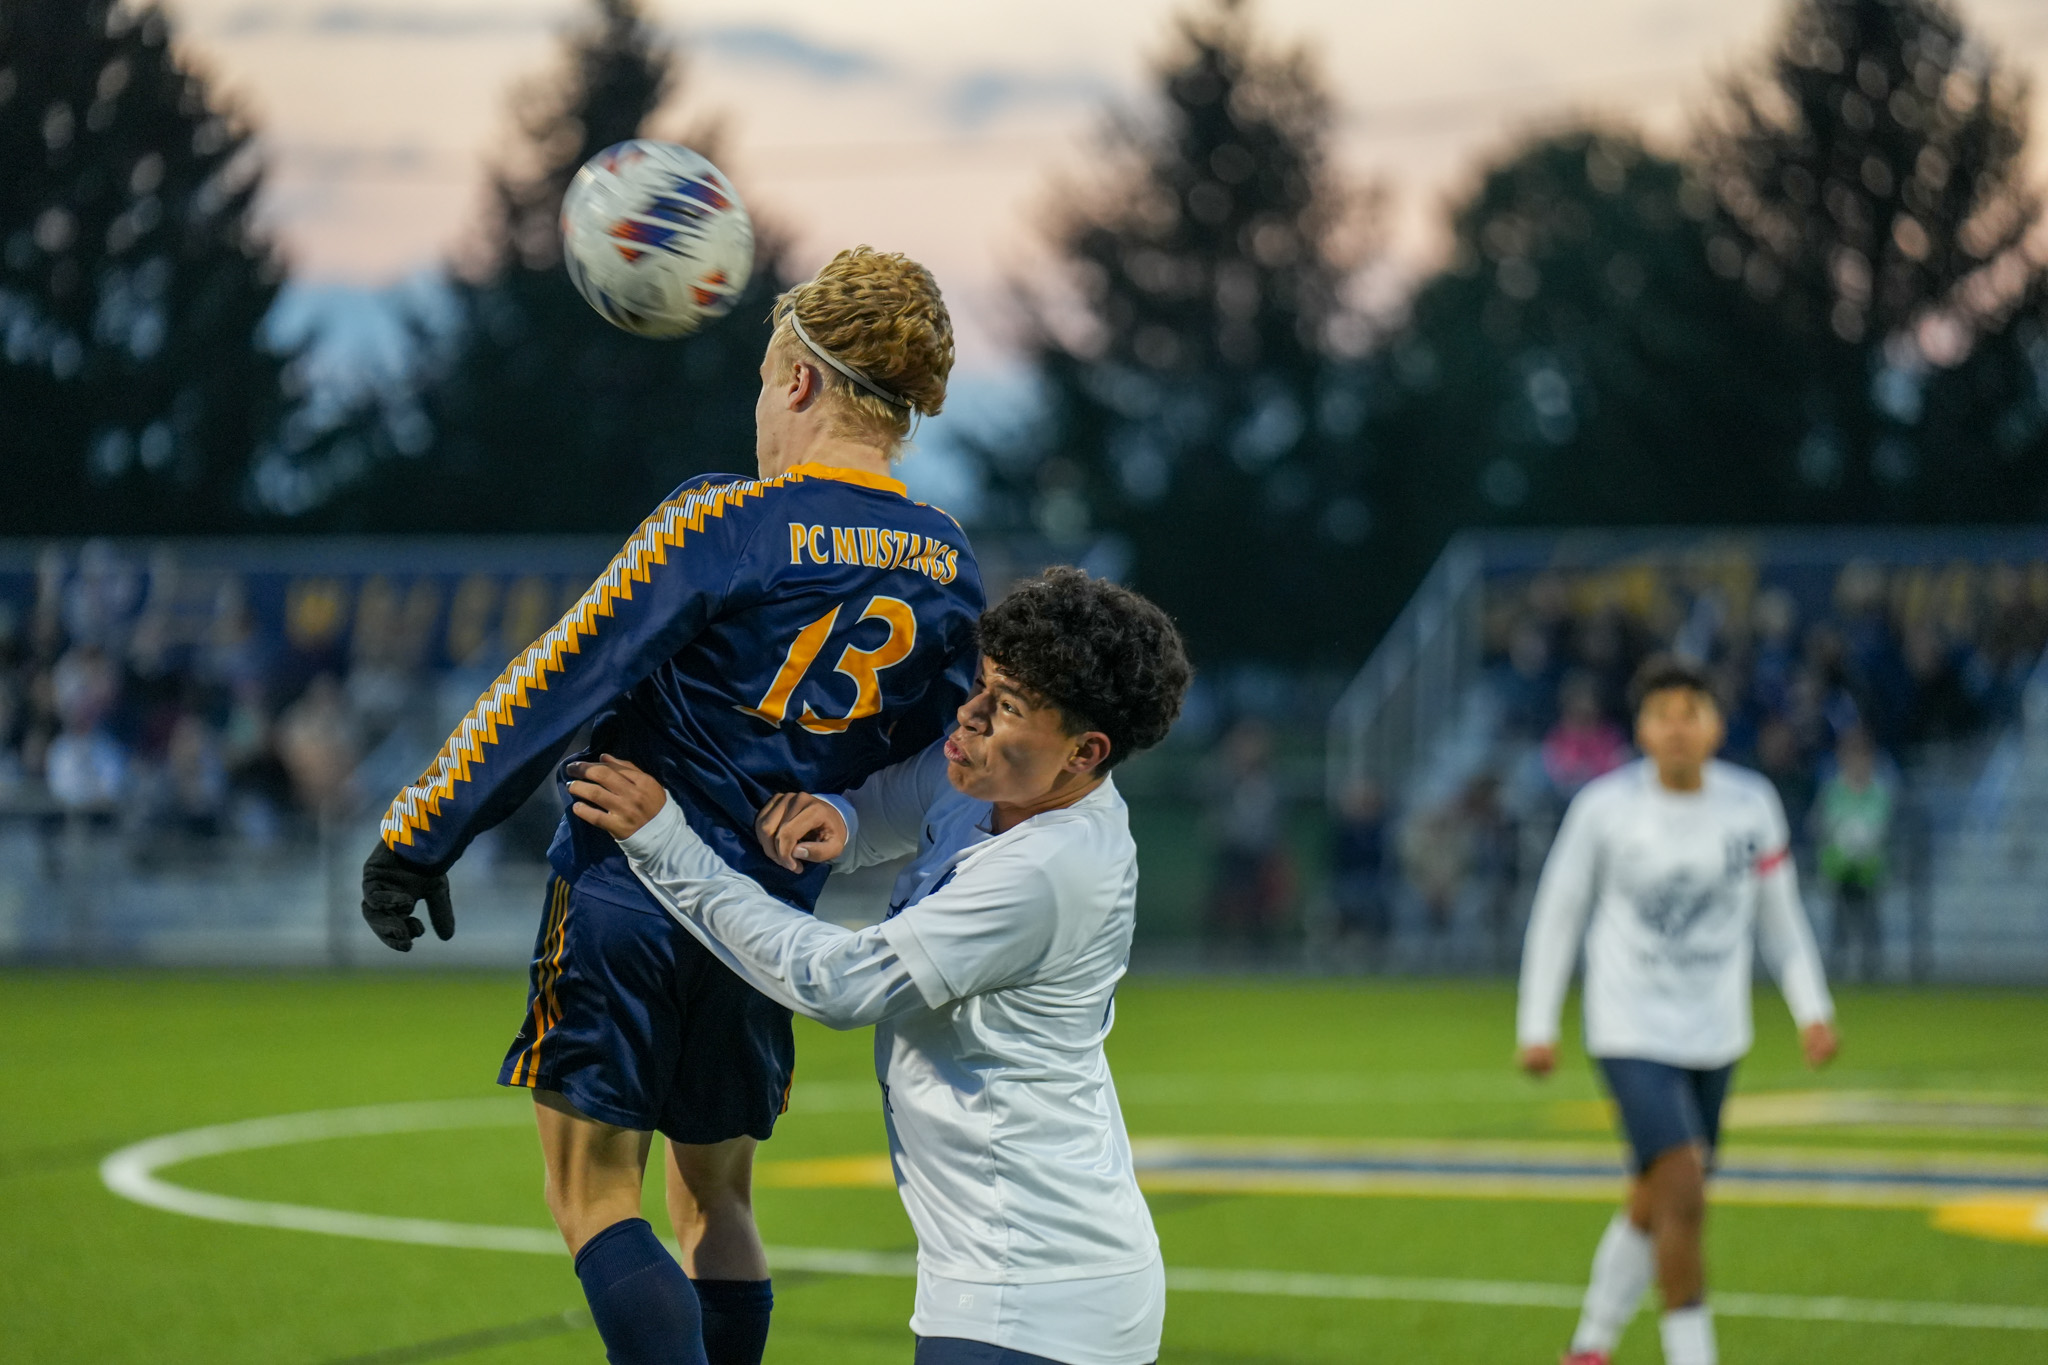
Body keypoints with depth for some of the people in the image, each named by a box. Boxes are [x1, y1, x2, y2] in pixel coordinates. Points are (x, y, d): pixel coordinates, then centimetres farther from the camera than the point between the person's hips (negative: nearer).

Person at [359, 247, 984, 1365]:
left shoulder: (724, 526, -14)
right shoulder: (949, 572, 2)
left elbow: (559, 685, -13)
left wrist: (421, 836, -8)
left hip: (626, 893, -5)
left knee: (593, 1200, 0)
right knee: (717, 1207, 18)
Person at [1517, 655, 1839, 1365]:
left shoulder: (1752, 805, -3)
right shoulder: (1604, 807, -10)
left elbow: (1779, 914, 10)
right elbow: (1557, 913, 0)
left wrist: (1812, 1011, 3)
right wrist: (1537, 1025, 0)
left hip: (1715, 1036, 4)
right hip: (1632, 1033, -4)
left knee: (1655, 1205, 15)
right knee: (1683, 1197, -19)